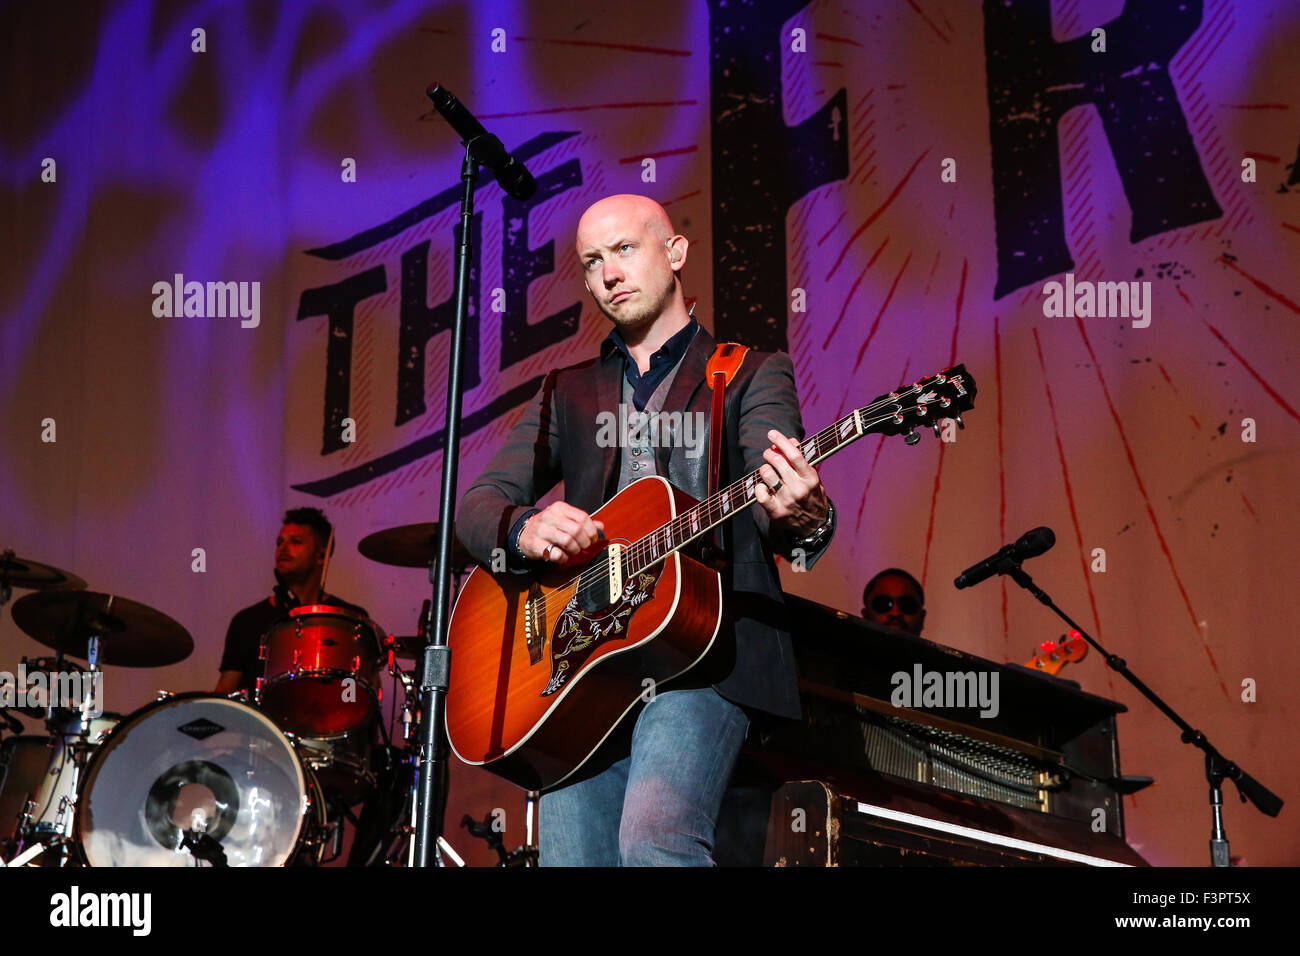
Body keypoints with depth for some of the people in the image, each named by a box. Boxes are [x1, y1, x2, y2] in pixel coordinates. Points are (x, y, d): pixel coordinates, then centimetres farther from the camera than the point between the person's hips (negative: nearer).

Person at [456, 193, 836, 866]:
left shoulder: (751, 375, 10)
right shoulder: (567, 392, 21)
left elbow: (773, 494, -7)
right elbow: (477, 504, 13)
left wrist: (803, 519, -33)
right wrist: (525, 530, -12)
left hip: (706, 652, -4)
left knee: (655, 839, -28)